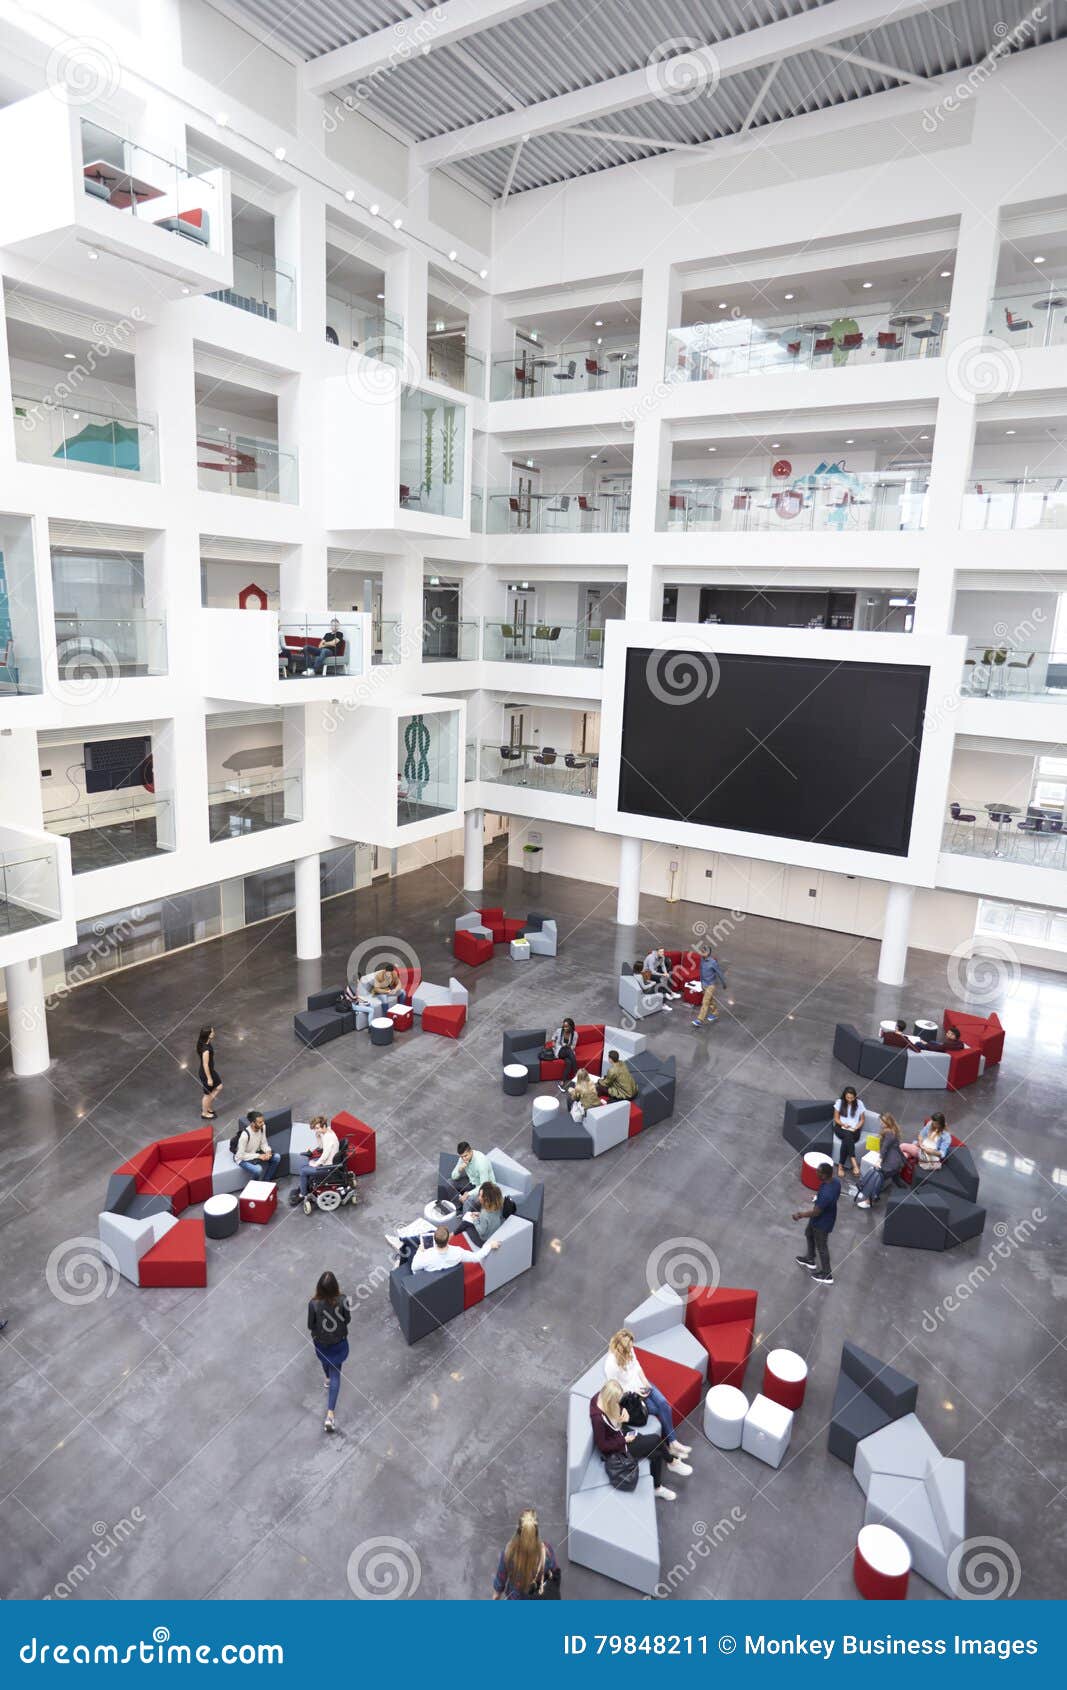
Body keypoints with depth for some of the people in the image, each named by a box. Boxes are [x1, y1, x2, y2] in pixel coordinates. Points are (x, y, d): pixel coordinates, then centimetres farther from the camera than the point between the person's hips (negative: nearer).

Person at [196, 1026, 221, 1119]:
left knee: (219, 1087, 22)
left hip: (210, 1070, 9)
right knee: (208, 1093, 12)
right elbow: (205, 1065, -26)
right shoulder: (205, 1049, -34)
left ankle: (207, 1107, 37)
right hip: (205, 1073, -9)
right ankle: (205, 1113, 33)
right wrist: (209, 1078, -17)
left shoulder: (206, 1043, -5)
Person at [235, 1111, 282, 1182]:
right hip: (243, 1158, -7)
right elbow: (241, 1155, -25)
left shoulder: (262, 1127, -13)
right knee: (258, 1169, -32)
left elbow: (263, 1143, 2)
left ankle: (266, 1181, 8)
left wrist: (268, 1151, -19)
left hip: (256, 1152, 7)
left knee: (277, 1157, -10)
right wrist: (258, 1156, -26)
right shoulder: (245, 1135, -33)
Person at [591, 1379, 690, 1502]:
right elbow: (602, 1446, -23)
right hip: (617, 1448, -7)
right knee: (656, 1439, -9)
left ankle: (657, 1487, 25)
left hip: (622, 1432, 7)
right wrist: (625, 1440, -16)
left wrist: (624, 1411, -15)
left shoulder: (603, 1395, -17)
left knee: (657, 1454, -1)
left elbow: (620, 1406, 7)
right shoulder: (598, 1418, -37)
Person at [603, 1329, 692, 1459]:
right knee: (659, 1410, -11)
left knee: (664, 1404, -14)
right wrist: (634, 1392, -20)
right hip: (628, 1394, -6)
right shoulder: (610, 1364, -31)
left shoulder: (629, 1350, -11)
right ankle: (671, 1445, 5)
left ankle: (673, 1442, -8)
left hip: (640, 1384, 6)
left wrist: (645, 1382, -5)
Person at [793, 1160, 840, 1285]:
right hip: (828, 1214, 8)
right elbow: (835, 1196, 4)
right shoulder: (835, 1180, -17)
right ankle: (810, 1259, 51)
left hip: (822, 1222, -8)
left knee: (821, 1247, 16)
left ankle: (826, 1275, 38)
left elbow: (815, 1212, -30)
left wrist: (800, 1215, -14)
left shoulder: (825, 1194, -43)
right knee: (808, 1234, 29)